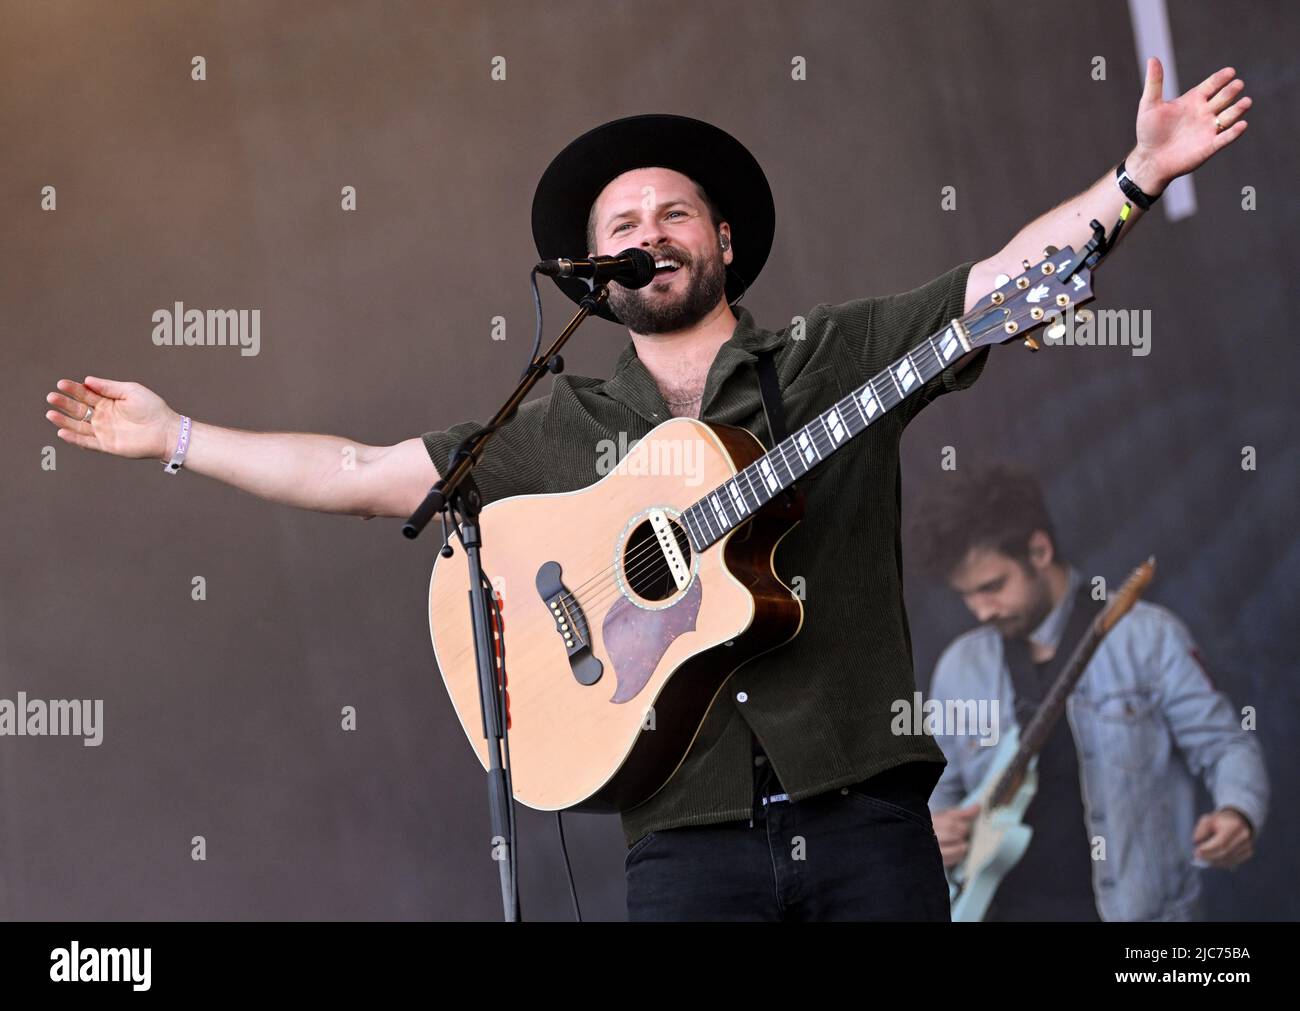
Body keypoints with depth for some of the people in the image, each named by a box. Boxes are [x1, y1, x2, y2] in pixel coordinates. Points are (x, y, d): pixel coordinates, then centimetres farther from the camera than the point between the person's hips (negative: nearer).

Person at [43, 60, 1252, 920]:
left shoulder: (836, 357, 10)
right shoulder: (557, 431, 15)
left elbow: (1009, 274, 1)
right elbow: (360, 476, 17)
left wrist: (1140, 175, -11)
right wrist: (175, 438, 16)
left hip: (864, 817, -1)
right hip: (690, 836, 1)